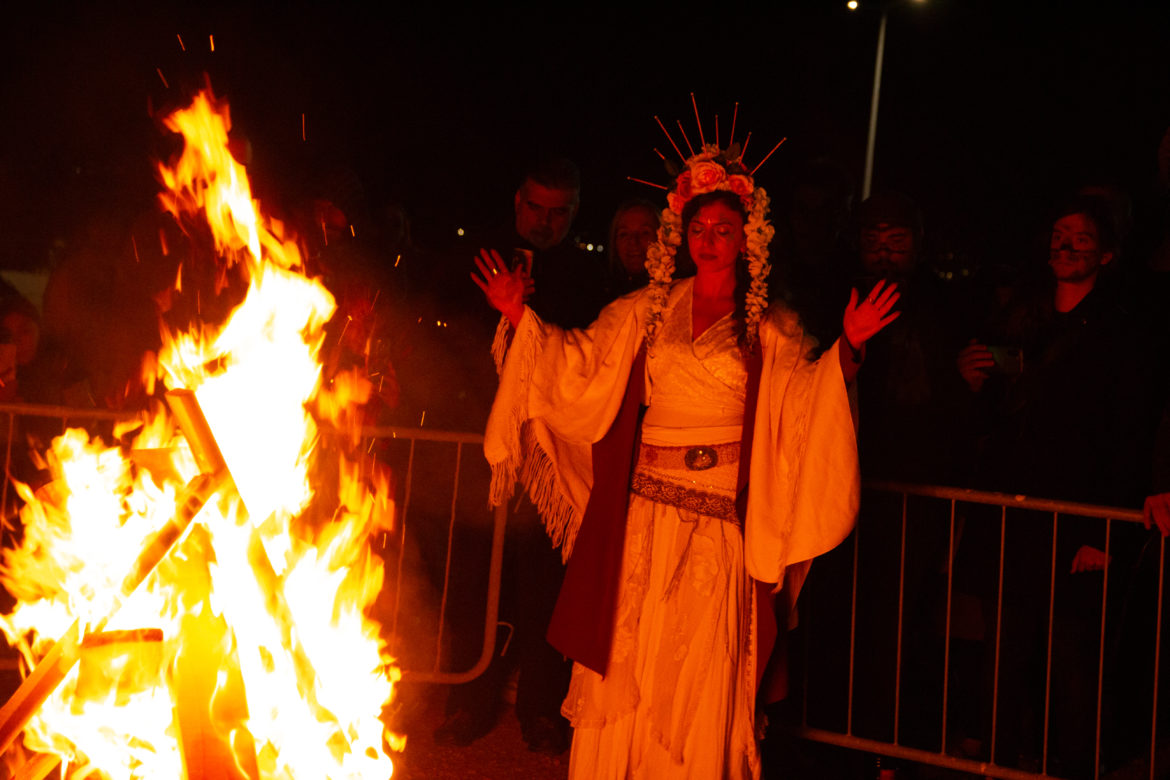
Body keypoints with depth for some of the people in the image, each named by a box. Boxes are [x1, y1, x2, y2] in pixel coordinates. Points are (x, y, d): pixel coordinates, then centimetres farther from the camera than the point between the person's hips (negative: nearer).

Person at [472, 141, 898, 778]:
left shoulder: (770, 330, 3)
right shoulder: (646, 311, 9)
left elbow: (802, 397, -10)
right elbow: (581, 364, 10)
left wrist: (847, 350, -25)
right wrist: (521, 319, 1)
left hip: (720, 517, -2)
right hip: (643, 510, 2)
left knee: (701, 670, 1)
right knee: (625, 661, 6)